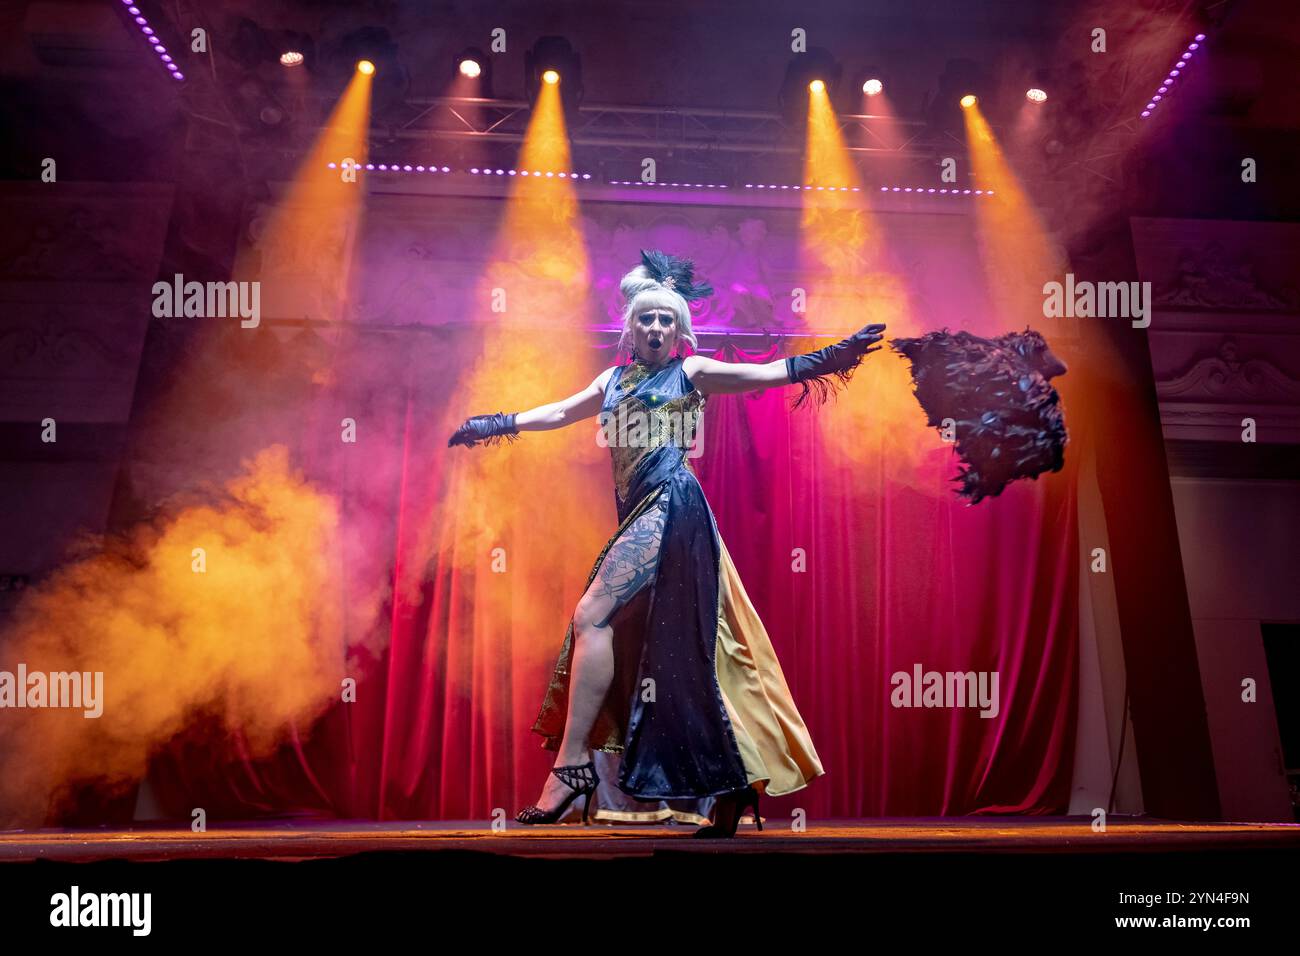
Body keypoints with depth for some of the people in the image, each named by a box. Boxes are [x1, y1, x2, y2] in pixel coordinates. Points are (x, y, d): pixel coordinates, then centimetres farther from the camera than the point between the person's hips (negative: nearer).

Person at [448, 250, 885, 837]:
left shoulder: (690, 372, 7)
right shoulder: (613, 380, 23)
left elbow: (768, 374, 2)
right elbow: (561, 413, 33)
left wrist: (826, 358, -9)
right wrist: (498, 425, 35)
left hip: (670, 505, -7)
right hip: (638, 514, 7)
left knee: (592, 616, -18)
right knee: (675, 648, 4)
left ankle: (571, 765, -14)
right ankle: (735, 782, 11)